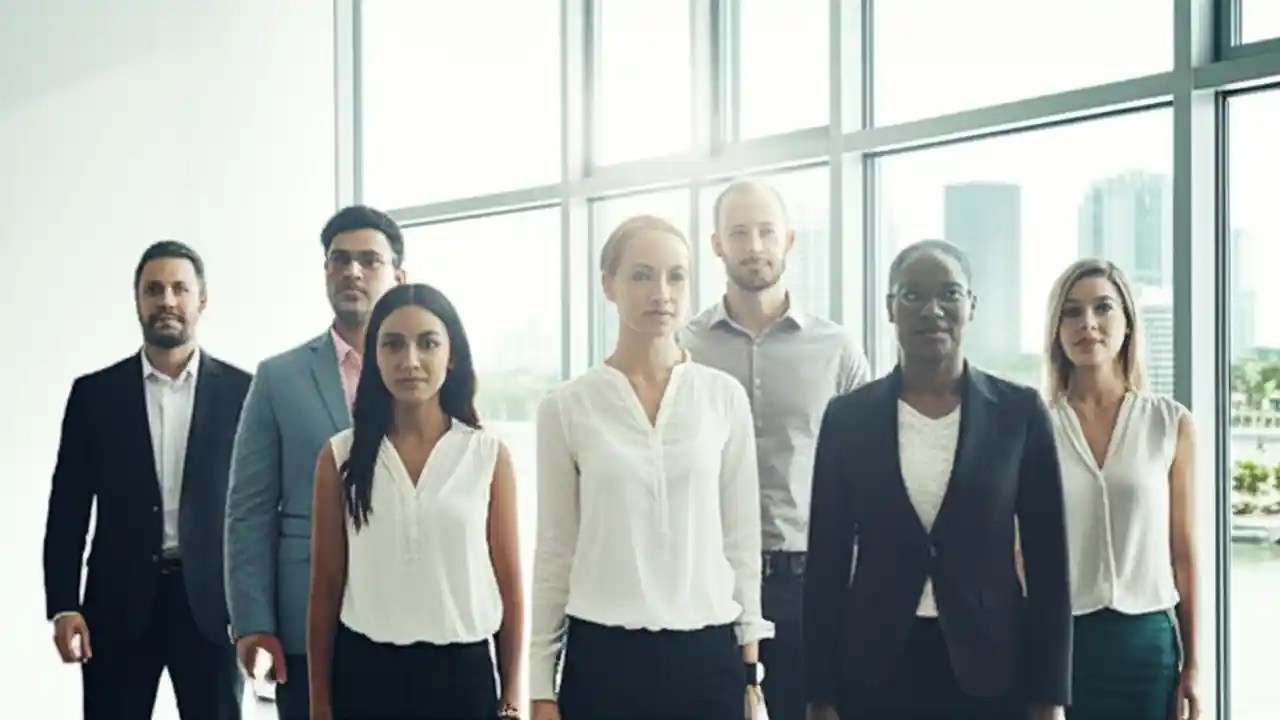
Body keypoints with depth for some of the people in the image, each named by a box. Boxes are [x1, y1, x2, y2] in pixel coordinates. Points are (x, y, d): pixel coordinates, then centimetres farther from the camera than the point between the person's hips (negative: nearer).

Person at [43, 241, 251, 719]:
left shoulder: (242, 391, 3)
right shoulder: (94, 393, 5)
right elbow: (67, 509, 4)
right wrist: (63, 605, -4)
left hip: (212, 601, 0)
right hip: (119, 602, 1)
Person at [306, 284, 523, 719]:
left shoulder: (489, 456, 1)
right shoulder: (341, 457, 1)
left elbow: (508, 584, 4)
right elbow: (326, 588, 4)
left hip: (462, 673, 0)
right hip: (366, 675, 0)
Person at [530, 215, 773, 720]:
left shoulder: (725, 396, 2)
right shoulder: (566, 407, -1)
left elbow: (742, 540, 6)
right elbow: (554, 551, 3)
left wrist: (751, 672, 5)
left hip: (707, 657, 1)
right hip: (603, 657, -1)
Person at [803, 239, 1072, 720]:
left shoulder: (1019, 412, 1)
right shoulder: (847, 417, 3)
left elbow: (1047, 560, 2)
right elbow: (827, 562, 4)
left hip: (989, 668, 0)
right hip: (876, 667, 1)